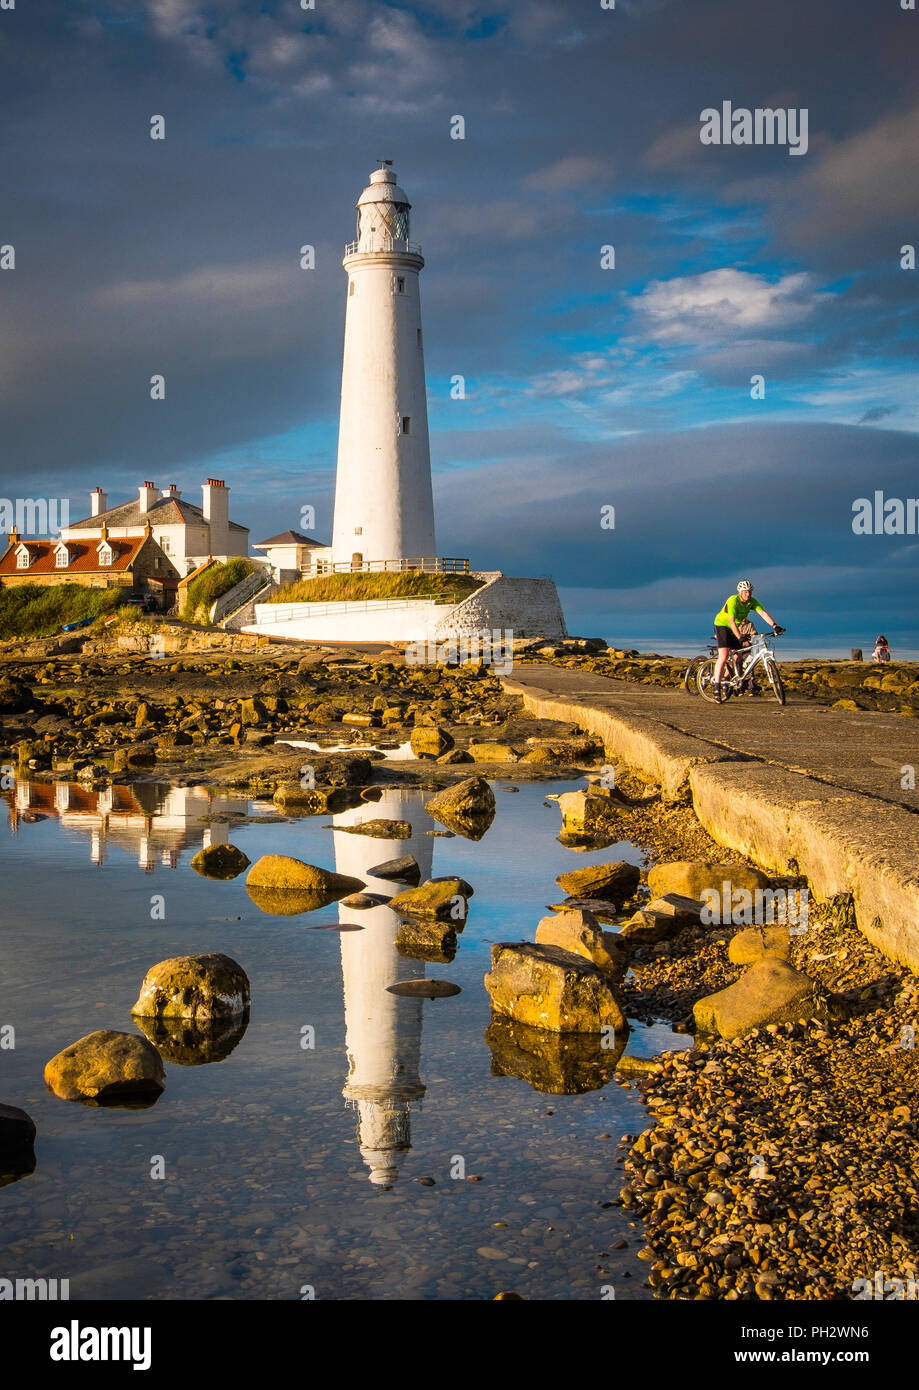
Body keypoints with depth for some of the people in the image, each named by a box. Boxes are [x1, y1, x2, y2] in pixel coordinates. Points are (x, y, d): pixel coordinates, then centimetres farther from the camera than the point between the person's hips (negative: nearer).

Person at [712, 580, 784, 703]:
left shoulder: (752, 601, -10)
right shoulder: (733, 601, -28)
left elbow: (763, 613, -21)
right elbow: (731, 621, -34)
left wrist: (775, 626, -35)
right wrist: (740, 638, -42)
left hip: (734, 628, 7)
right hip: (722, 624, -7)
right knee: (724, 655, -21)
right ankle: (716, 685, -23)